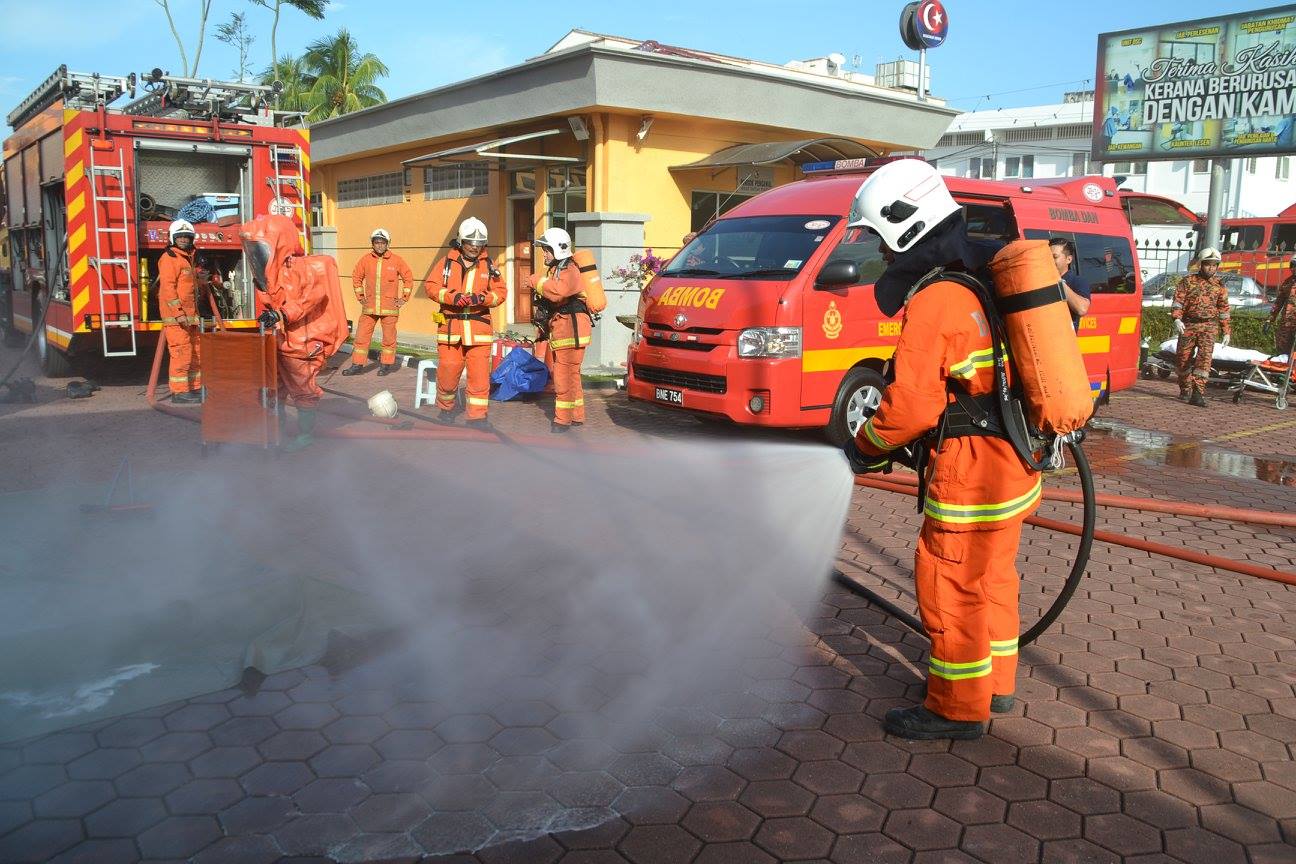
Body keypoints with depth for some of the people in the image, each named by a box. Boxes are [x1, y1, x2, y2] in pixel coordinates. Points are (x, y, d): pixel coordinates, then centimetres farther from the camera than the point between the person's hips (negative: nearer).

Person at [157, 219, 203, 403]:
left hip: (189, 317, 10)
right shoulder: (169, 258, -9)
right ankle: (179, 392, -8)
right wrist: (178, 313, -23)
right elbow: (168, 287, -18)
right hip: (175, 318, -10)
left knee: (196, 353, 12)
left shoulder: (187, 258, 20)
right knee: (182, 353, -11)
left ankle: (195, 388, 20)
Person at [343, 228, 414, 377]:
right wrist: (360, 296, 13)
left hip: (389, 307, -2)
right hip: (369, 307, 2)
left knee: (389, 337, 4)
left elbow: (408, 278, 6)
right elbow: (356, 277, 17)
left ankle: (387, 364, 16)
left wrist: (404, 298, 4)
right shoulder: (366, 260, 3)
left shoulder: (396, 260, -2)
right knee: (361, 335, 1)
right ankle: (357, 365, 7)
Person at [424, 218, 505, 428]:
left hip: (479, 328, 1)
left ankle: (478, 416, 5)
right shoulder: (447, 262, 6)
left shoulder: (488, 265, 9)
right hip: (450, 326, 0)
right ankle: (445, 408, 27)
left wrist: (484, 298, -13)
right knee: (447, 370, 3)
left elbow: (501, 292, 7)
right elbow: (430, 286, 1)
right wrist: (451, 297, -15)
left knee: (479, 373, -3)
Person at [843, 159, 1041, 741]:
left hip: (972, 473, -10)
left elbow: (910, 406, -22)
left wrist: (863, 450, -5)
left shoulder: (933, 302, -20)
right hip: (1015, 463, 10)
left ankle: (957, 709, 17)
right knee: (990, 575, 22)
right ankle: (996, 682, 38)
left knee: (949, 584, 3)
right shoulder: (982, 277, 11)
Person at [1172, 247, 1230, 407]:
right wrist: (1177, 319, -20)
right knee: (1183, 357, 6)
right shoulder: (1188, 281, 3)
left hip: (1209, 326, 0)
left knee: (1205, 356, -16)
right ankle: (1185, 389, 26)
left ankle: (1198, 393, -20)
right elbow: (1178, 301, -4)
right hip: (1188, 325, 0)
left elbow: (1224, 309, 15)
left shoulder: (1219, 286, 10)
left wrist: (1226, 332, 14)